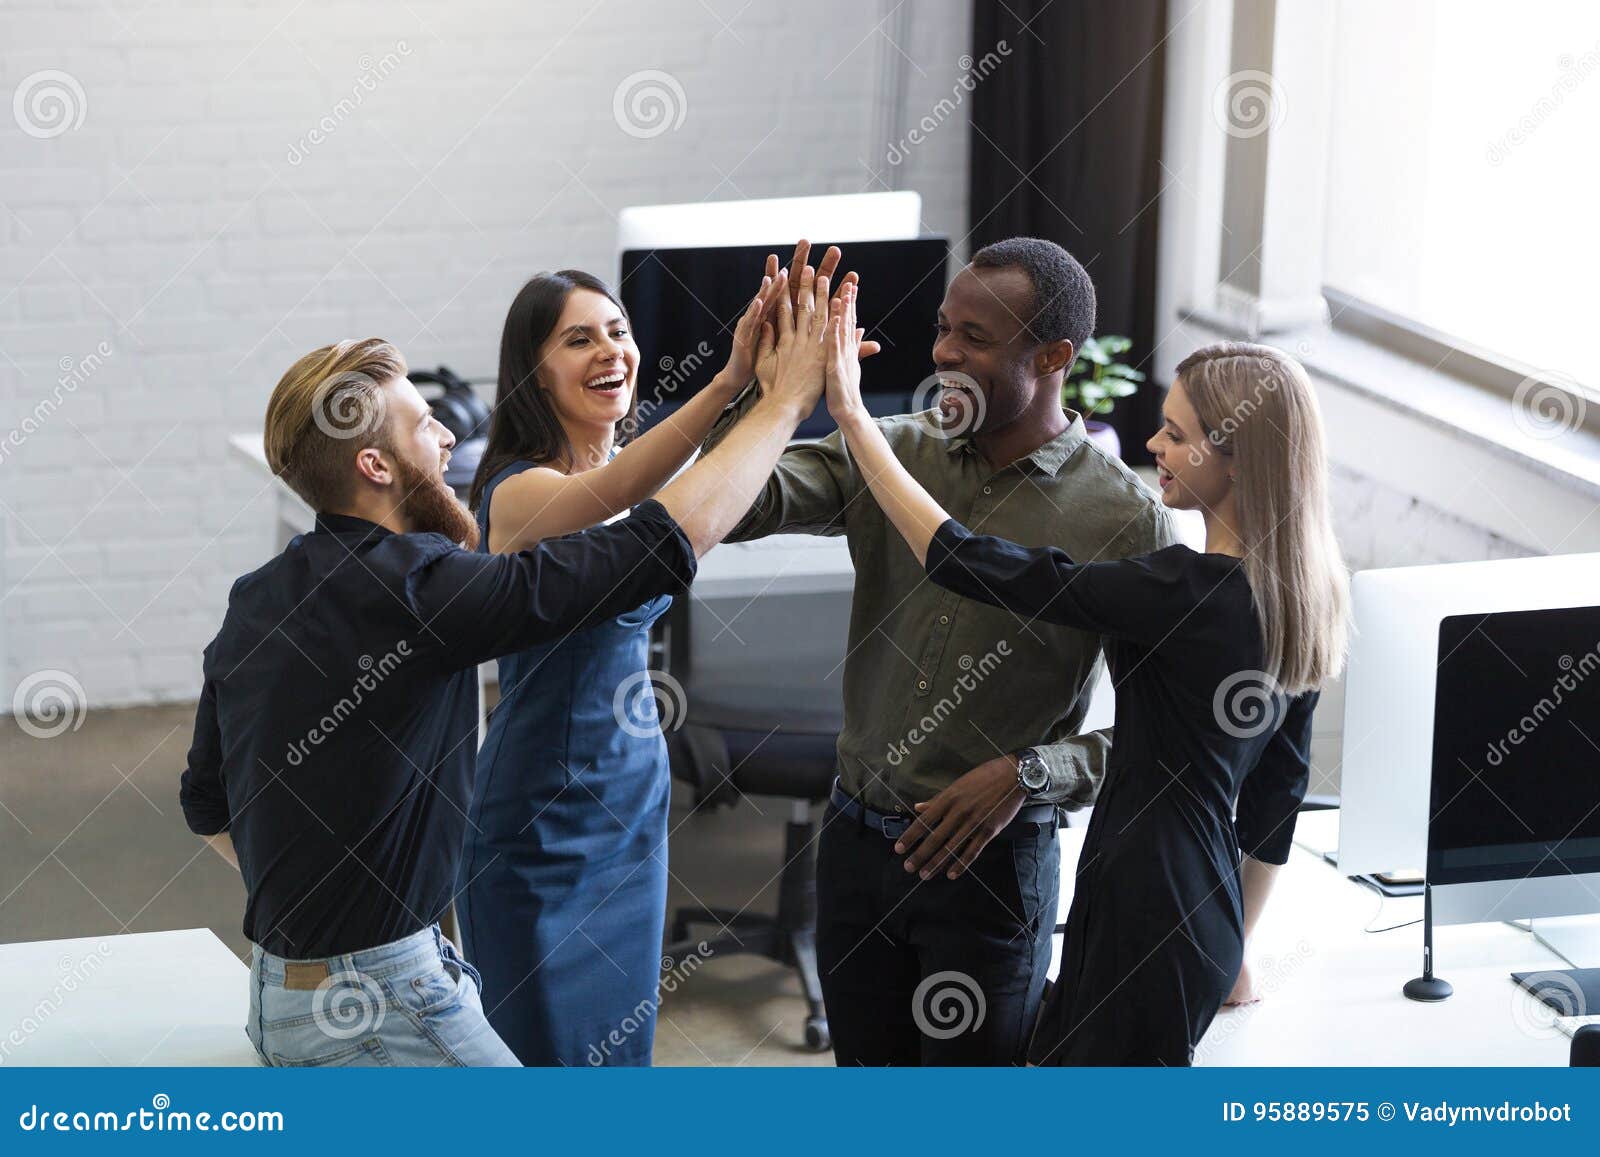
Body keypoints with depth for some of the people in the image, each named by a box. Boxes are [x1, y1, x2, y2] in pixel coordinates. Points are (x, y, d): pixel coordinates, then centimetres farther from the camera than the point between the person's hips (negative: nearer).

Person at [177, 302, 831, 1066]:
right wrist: (788, 400, -10)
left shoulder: (255, 602, 7)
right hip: (377, 1008, -9)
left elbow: (207, 806, 18)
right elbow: (668, 540, -19)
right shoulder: (417, 588, -20)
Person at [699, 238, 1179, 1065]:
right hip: (857, 841, 4)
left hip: (989, 861, -4)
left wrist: (1031, 774, -22)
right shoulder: (895, 454, 1)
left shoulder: (1125, 519, -11)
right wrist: (765, 386, -24)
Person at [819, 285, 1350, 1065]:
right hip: (1204, 913, 9)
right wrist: (1232, 952, 25)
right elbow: (1275, 800, 15)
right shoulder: (1292, 598, 6)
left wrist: (850, 415, -16)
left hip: (1146, 909, -9)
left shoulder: (1190, 592, -21)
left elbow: (970, 566, -21)